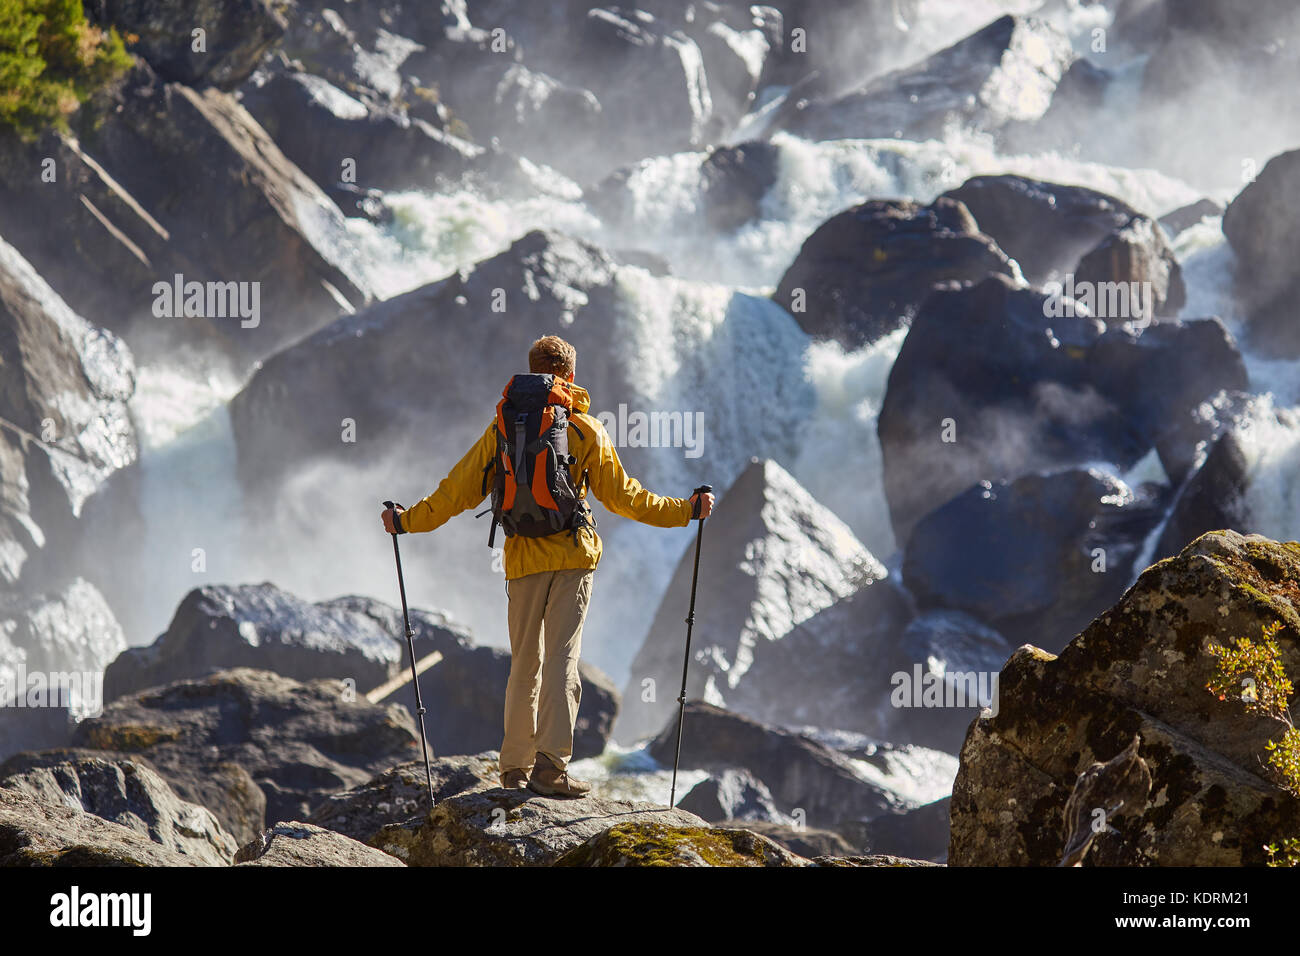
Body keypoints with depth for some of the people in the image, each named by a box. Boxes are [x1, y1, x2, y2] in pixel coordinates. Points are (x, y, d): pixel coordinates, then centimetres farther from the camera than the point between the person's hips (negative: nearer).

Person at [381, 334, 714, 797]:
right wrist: (685, 511, 14)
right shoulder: (588, 430, 1)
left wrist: (406, 521, 16)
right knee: (562, 657, -5)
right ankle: (550, 765, -16)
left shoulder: (504, 427, 5)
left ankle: (515, 767, 15)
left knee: (525, 662, 11)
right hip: (575, 555, -2)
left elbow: (462, 490, 6)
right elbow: (621, 496, 4)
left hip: (523, 558, 2)